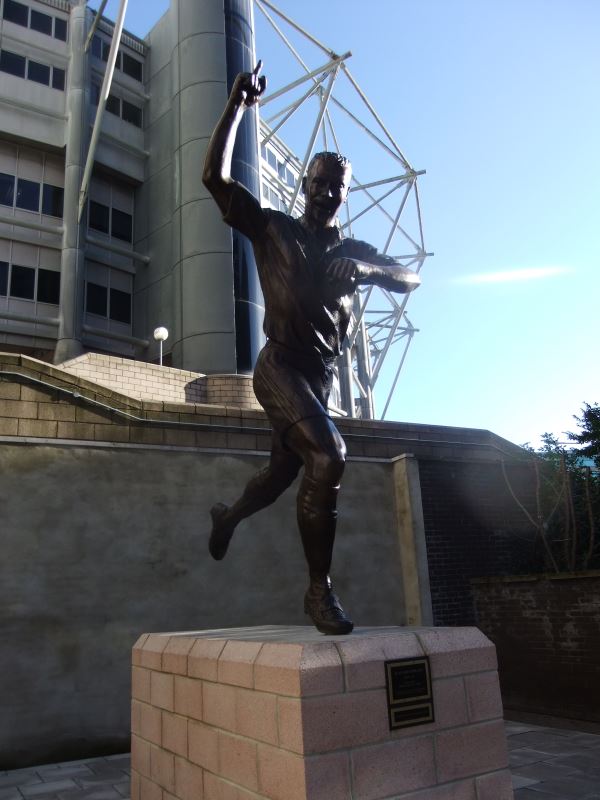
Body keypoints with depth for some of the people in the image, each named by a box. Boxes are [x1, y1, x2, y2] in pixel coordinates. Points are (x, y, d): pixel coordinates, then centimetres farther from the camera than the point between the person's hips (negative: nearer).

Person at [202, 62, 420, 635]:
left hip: (320, 377, 6)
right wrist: (237, 106, -6)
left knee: (282, 473, 15)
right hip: (280, 366, -6)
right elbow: (215, 177, 0)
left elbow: (410, 281, 8)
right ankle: (320, 589, -17)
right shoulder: (272, 229, 7)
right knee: (329, 455, -27)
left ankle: (227, 516, 49)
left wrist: (364, 269, -12)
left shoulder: (355, 253, 18)